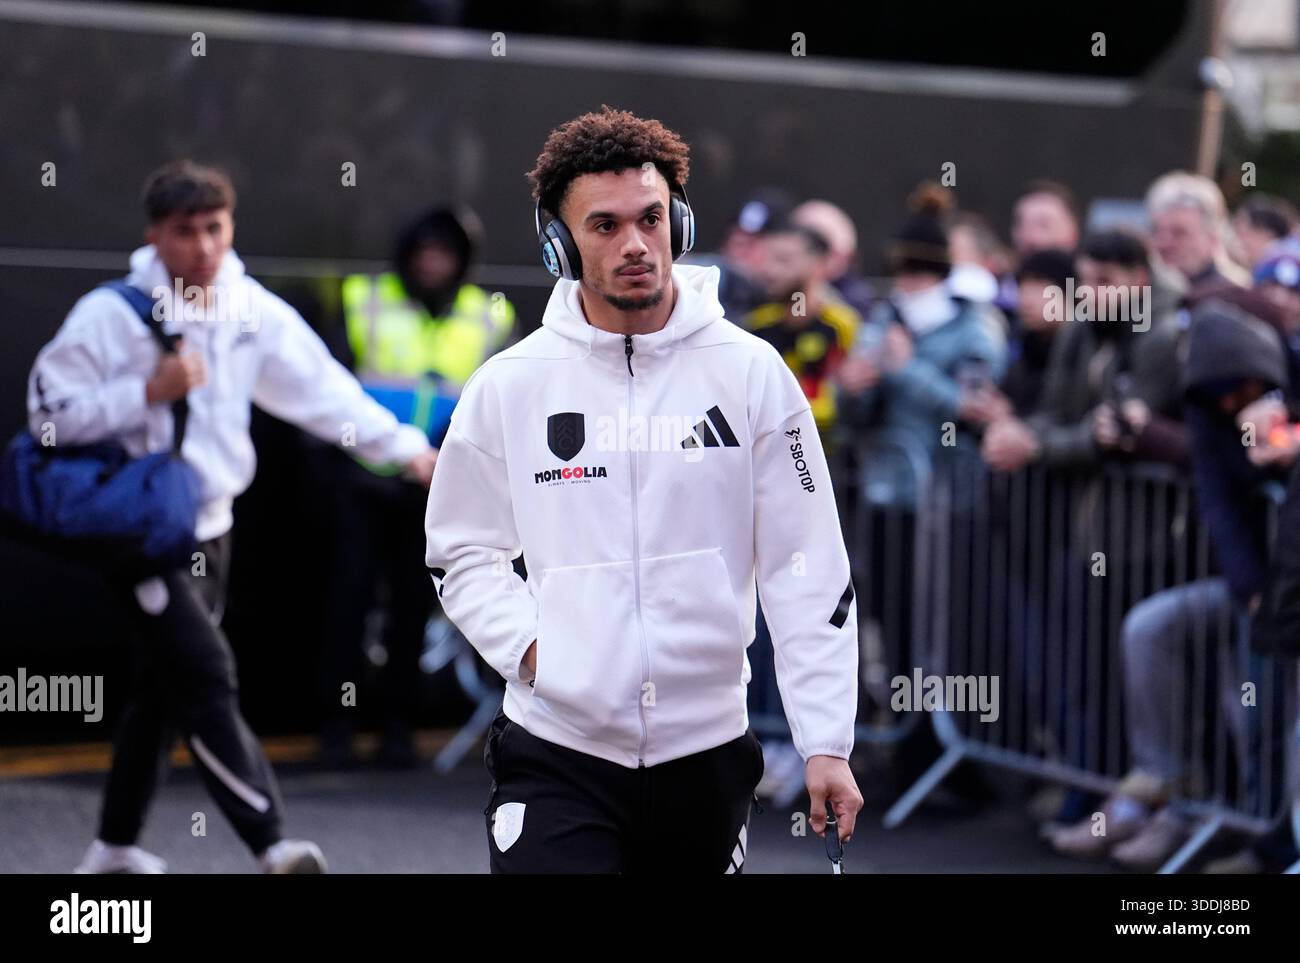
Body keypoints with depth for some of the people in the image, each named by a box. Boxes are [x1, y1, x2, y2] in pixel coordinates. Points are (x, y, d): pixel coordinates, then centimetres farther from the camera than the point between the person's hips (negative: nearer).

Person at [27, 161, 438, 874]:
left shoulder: (254, 311, 1)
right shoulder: (111, 314, -14)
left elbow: (321, 388, 3)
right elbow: (49, 412, -14)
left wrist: (403, 446, -3)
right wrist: (149, 392, -23)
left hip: (209, 525, 6)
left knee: (164, 688, 15)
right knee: (206, 676, -17)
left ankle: (114, 849, 29)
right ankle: (272, 846, -21)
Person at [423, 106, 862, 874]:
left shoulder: (751, 372, -2)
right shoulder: (508, 386, -1)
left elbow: (807, 570, -2)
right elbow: (463, 552, 10)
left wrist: (827, 743, -6)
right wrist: (528, 644, -7)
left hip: (706, 751, 1)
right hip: (555, 752, -1)